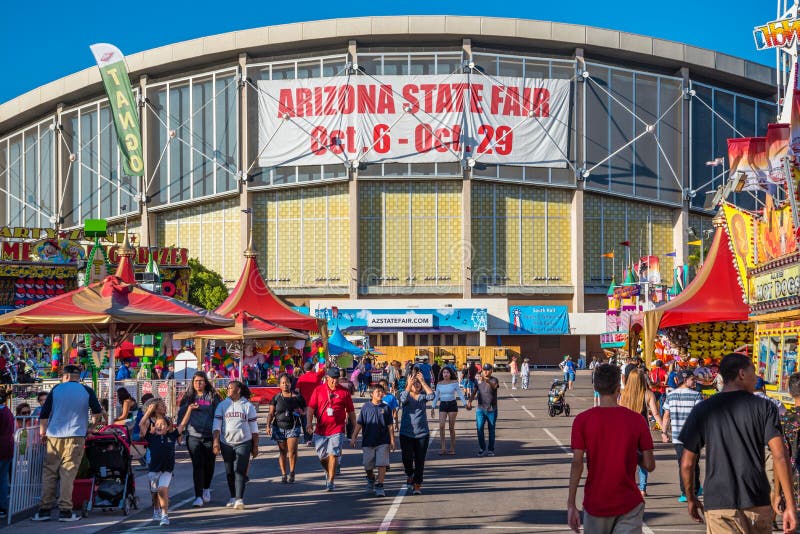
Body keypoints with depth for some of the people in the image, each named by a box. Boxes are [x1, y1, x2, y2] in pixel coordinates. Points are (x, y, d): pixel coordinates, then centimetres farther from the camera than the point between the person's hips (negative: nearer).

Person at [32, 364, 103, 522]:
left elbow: (44, 414, 5)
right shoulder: (86, 391, 4)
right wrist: (95, 421, 27)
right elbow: (97, 411, 7)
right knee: (68, 473, -1)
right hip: (75, 436, -1)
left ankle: (44, 510, 6)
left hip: (54, 435, 1)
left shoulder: (56, 390, 6)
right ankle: (65, 511, -4)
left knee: (49, 472, 7)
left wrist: (42, 432, 15)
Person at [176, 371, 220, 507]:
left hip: (209, 436, 0)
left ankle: (206, 488, 35)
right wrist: (179, 430, 4)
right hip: (193, 436, 0)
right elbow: (182, 415, 13)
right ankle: (198, 496, -9)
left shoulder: (212, 397, 6)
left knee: (209, 465, 9)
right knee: (197, 465, -7)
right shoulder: (188, 398, 11)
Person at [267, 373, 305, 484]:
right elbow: (271, 413, 5)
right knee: (282, 452, 6)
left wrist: (302, 412, -13)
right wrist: (268, 426, -7)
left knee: (292, 450, -12)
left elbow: (305, 411, 11)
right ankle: (283, 474, 15)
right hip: (279, 427, 1)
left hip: (293, 427, -1)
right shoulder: (276, 398, 5)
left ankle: (292, 472, 4)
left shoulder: (297, 397, 4)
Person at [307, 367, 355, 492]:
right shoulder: (318, 390, 5)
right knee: (321, 456, 11)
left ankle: (330, 481, -6)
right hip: (320, 429, 2)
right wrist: (309, 422, -9)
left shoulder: (344, 392, 4)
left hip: (337, 430, -2)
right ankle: (329, 473, 39)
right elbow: (311, 407, 3)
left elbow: (351, 411, 10)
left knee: (333, 455, -11)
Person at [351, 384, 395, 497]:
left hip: (383, 442, 0)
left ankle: (379, 486, -6)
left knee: (382, 465, -9)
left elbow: (390, 426, 6)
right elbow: (359, 424, 4)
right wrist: (354, 438, -2)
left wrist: (392, 441, 2)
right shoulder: (366, 407, 2)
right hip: (368, 441, 1)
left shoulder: (386, 408, 4)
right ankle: (371, 479, 38)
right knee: (368, 466, 10)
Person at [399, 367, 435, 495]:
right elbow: (403, 399, -22)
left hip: (422, 433, 1)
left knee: (420, 460, 1)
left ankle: (417, 485, 10)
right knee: (407, 458, -8)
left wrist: (423, 382, -22)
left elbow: (431, 395, -17)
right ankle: (410, 476, 22)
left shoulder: (422, 396, 4)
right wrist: (409, 385, -31)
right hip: (406, 433, -1)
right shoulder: (406, 394, 2)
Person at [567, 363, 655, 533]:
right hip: (629, 505, -1)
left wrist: (571, 504, -7)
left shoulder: (582, 420, -7)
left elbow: (577, 464, -10)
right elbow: (649, 465, -4)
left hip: (595, 503, 1)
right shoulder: (636, 420, -5)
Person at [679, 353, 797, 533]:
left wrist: (691, 498, 18)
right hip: (759, 504, 0)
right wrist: (790, 505, -8)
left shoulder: (702, 410, 2)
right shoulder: (764, 408, -1)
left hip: (718, 504, 0)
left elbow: (687, 463, 3)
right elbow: (779, 457, -10)